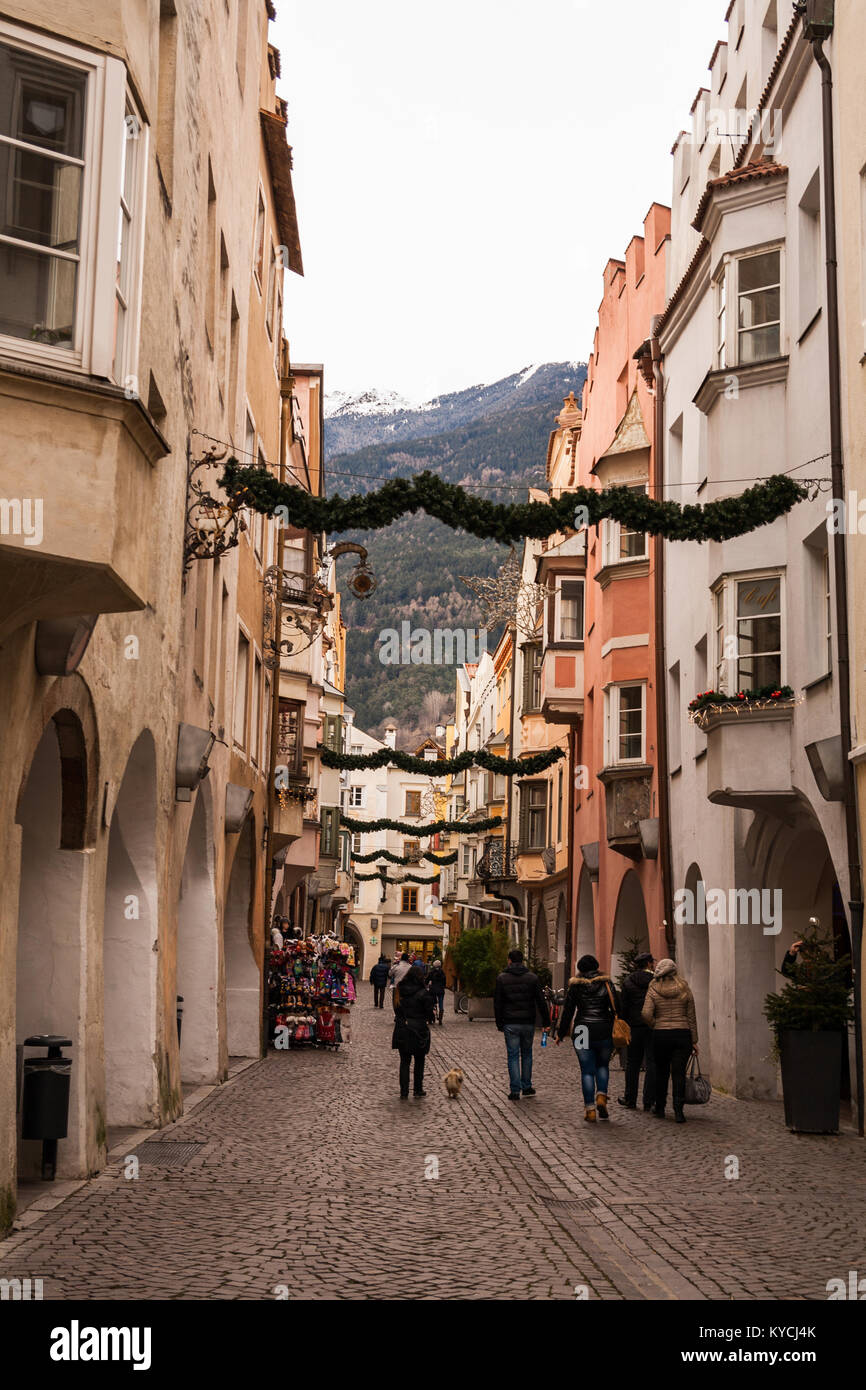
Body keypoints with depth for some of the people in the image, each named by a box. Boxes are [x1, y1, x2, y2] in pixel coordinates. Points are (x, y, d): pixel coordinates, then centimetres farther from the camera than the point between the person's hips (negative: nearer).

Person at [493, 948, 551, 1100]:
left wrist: (499, 1024, 6)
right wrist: (546, 1022, 4)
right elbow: (541, 1002, 1)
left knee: (513, 1056, 2)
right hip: (528, 1023, 2)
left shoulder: (501, 978, -1)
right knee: (527, 1054, 17)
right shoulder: (533, 978, 2)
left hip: (510, 1024, -2)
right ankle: (527, 1086, 20)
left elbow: (497, 1004, -1)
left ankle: (515, 1090, -1)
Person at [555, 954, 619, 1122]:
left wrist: (561, 1033, 11)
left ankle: (590, 1109, 0)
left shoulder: (575, 986, 1)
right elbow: (616, 1007, -2)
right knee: (603, 1065, 20)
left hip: (582, 1031, -1)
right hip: (604, 1031, 1)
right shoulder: (606, 984, 2)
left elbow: (568, 1011, 2)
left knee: (587, 1070, 5)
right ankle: (601, 1097, -1)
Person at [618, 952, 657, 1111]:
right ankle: (648, 1102, 1)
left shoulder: (628, 981, 2)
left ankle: (630, 1100, 18)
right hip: (653, 1027, -2)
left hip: (635, 1026, 2)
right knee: (651, 1064, 2)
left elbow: (623, 1007, 2)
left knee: (632, 1063, 12)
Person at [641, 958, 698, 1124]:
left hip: (660, 1035, 0)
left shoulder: (653, 991, -3)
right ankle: (678, 1110, -7)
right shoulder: (685, 990, 2)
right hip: (682, 1035, 0)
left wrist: (656, 1025, 4)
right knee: (679, 1073, 1)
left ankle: (660, 1108, 23)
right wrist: (694, 1041, 8)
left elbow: (646, 1014, -14)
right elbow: (691, 1017, 3)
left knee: (661, 1072, 14)